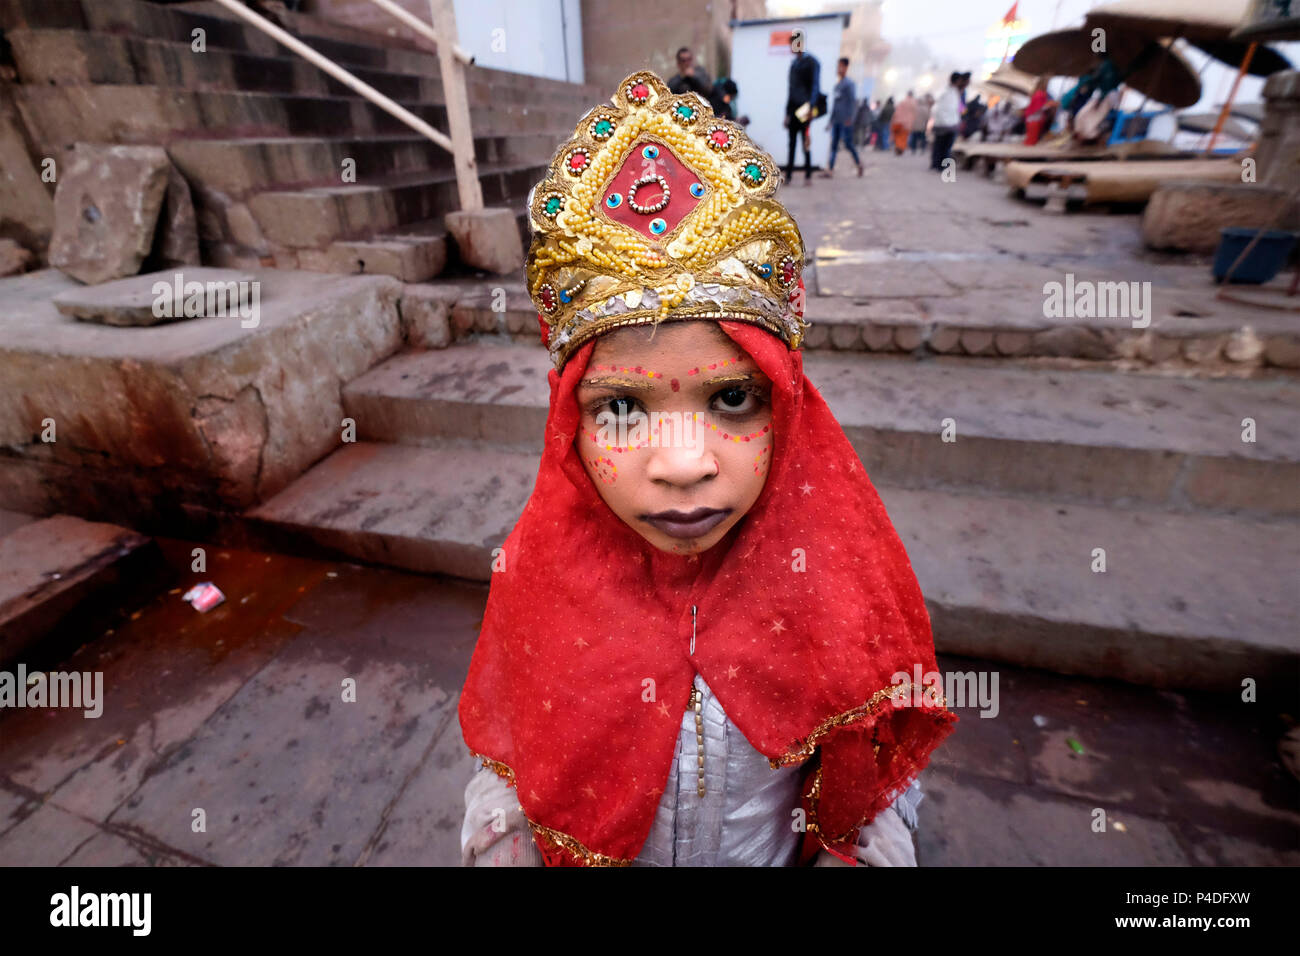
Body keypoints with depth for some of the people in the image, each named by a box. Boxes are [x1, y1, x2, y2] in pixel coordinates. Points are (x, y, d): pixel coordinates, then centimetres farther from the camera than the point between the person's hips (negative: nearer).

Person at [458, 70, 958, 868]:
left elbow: (883, 779, -12)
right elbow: (504, 766, -10)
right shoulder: (538, 572, -25)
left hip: (788, 854, 1)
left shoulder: (837, 566, -26)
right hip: (585, 855, 1)